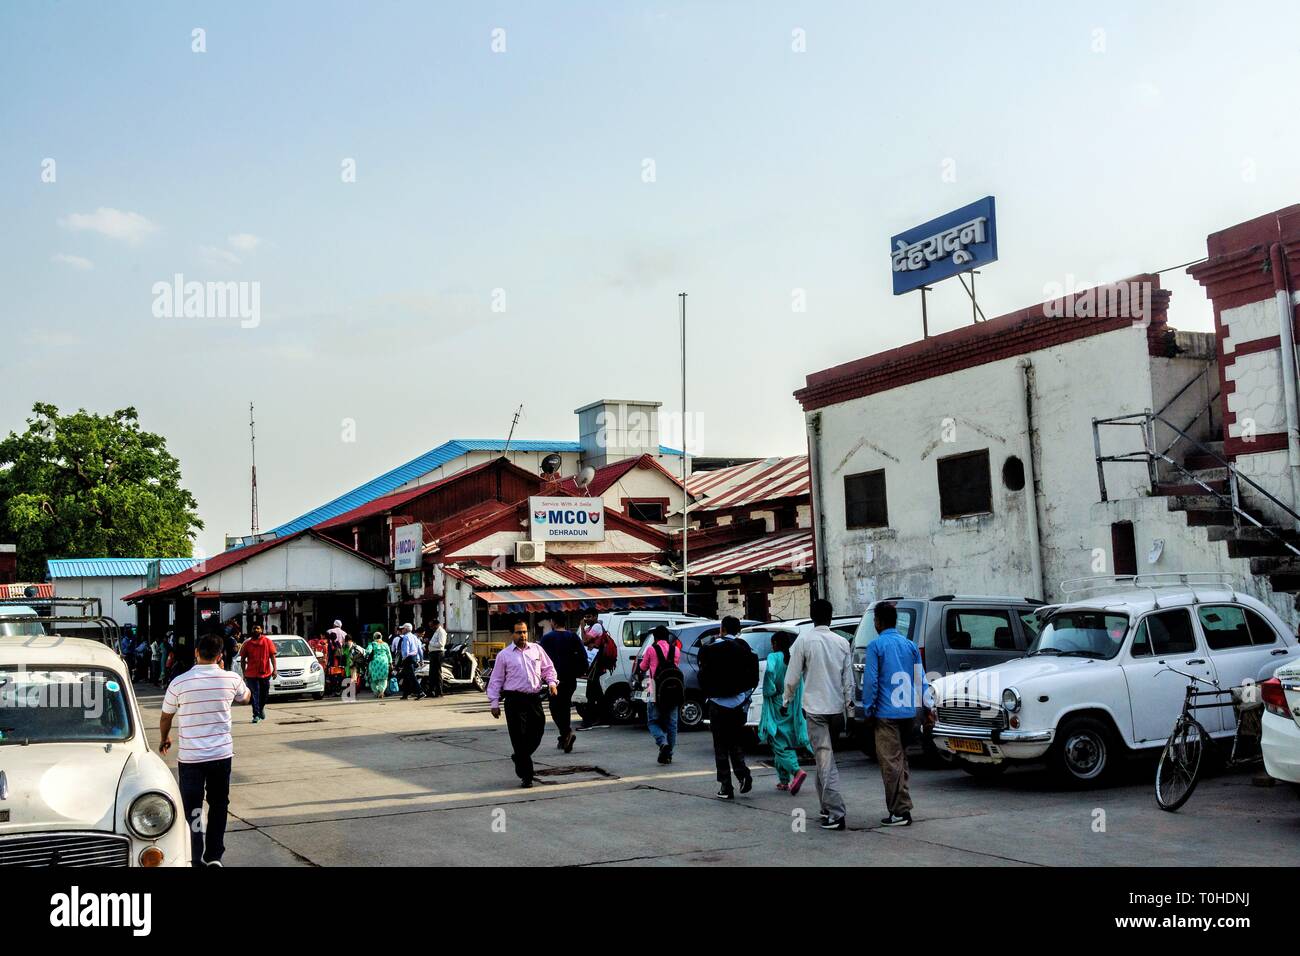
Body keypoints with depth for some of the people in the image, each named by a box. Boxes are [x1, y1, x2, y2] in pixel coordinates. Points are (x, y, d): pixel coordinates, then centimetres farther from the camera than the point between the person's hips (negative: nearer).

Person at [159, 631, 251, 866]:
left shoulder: (179, 683, -9)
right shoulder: (231, 679, -6)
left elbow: (166, 717, 5)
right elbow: (246, 697, 17)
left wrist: (164, 739, 25)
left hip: (190, 756, -1)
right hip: (222, 754, 2)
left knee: (193, 810, 4)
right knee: (219, 805, 16)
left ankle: (198, 860, -5)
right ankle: (214, 856, 18)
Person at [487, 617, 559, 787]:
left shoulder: (537, 649, 11)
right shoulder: (504, 655, 3)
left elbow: (548, 668, 19)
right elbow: (496, 680, 6)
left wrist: (551, 682, 0)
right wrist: (494, 703, 2)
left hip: (534, 698, 3)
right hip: (515, 701, -3)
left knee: (537, 733, 7)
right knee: (519, 738, -4)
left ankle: (519, 757, 35)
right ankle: (525, 776, 3)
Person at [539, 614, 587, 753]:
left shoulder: (547, 637, -2)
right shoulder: (573, 636, 8)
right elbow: (583, 655, 2)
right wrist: (580, 672, 10)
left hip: (555, 677, -5)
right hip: (570, 677, 5)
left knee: (555, 707, -3)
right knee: (564, 706, 16)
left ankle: (567, 733, -25)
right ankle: (563, 739, 18)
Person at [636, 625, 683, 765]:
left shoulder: (651, 649, -3)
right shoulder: (676, 650, 7)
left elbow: (643, 668, 9)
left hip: (656, 693, -3)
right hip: (673, 691, 3)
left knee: (653, 722, 6)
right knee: (671, 723, 10)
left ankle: (663, 743, -19)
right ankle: (668, 754, 10)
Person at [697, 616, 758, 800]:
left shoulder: (710, 650, -7)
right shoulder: (745, 650, -3)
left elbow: (703, 676, -6)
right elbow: (753, 679, -2)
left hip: (718, 703, -2)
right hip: (739, 704, 2)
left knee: (720, 745, 5)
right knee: (736, 742, 16)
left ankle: (726, 787, 3)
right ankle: (742, 774, -5)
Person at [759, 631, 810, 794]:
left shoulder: (773, 657, -10)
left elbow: (770, 671, -30)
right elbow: (801, 685, 5)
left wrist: (769, 690, -17)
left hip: (777, 705, -6)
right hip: (793, 707, 6)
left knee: (779, 743, -4)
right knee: (788, 742, 15)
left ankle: (796, 771, -24)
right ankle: (784, 780, 19)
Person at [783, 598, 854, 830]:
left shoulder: (804, 640, -8)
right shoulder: (842, 643, 4)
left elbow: (792, 676, -6)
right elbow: (848, 678, 7)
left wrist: (786, 701, 7)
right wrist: (849, 700, 18)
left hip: (815, 708, -5)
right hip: (837, 707, 5)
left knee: (825, 760, -7)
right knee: (825, 757, 19)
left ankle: (836, 813, -15)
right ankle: (827, 807, 25)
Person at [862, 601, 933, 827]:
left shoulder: (876, 646, -7)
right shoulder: (910, 645, 10)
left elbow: (870, 681, -9)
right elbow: (921, 679, 11)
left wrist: (868, 711, -2)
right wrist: (928, 707, 14)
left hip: (886, 714, -6)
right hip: (908, 713, 6)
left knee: (891, 763, -3)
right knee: (901, 760, 17)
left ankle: (900, 812, -5)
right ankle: (902, 807, 22)